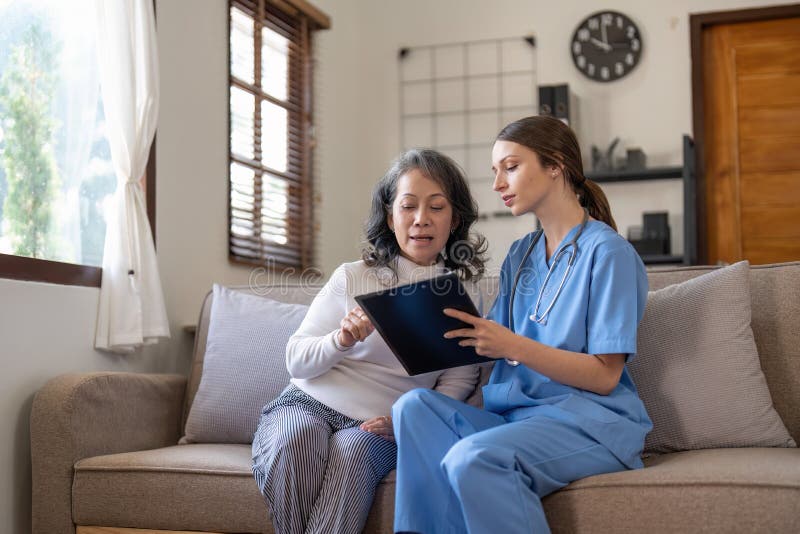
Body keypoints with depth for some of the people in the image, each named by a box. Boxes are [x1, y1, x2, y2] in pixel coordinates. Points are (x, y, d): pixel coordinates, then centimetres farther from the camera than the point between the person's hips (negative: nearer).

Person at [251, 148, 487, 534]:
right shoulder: (352, 277, 4)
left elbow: (457, 384, 5)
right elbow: (296, 360, 5)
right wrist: (341, 340, -16)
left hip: (378, 426, 0)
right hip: (308, 402, 0)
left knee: (353, 452, -35)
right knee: (293, 440, -34)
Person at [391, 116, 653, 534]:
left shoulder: (607, 252, -5)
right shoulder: (519, 257, 18)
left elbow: (605, 376, -11)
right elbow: (492, 348, 10)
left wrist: (513, 346, -22)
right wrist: (447, 334, -11)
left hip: (590, 420, -7)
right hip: (516, 415, 7)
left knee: (473, 457, -33)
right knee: (415, 405, -19)